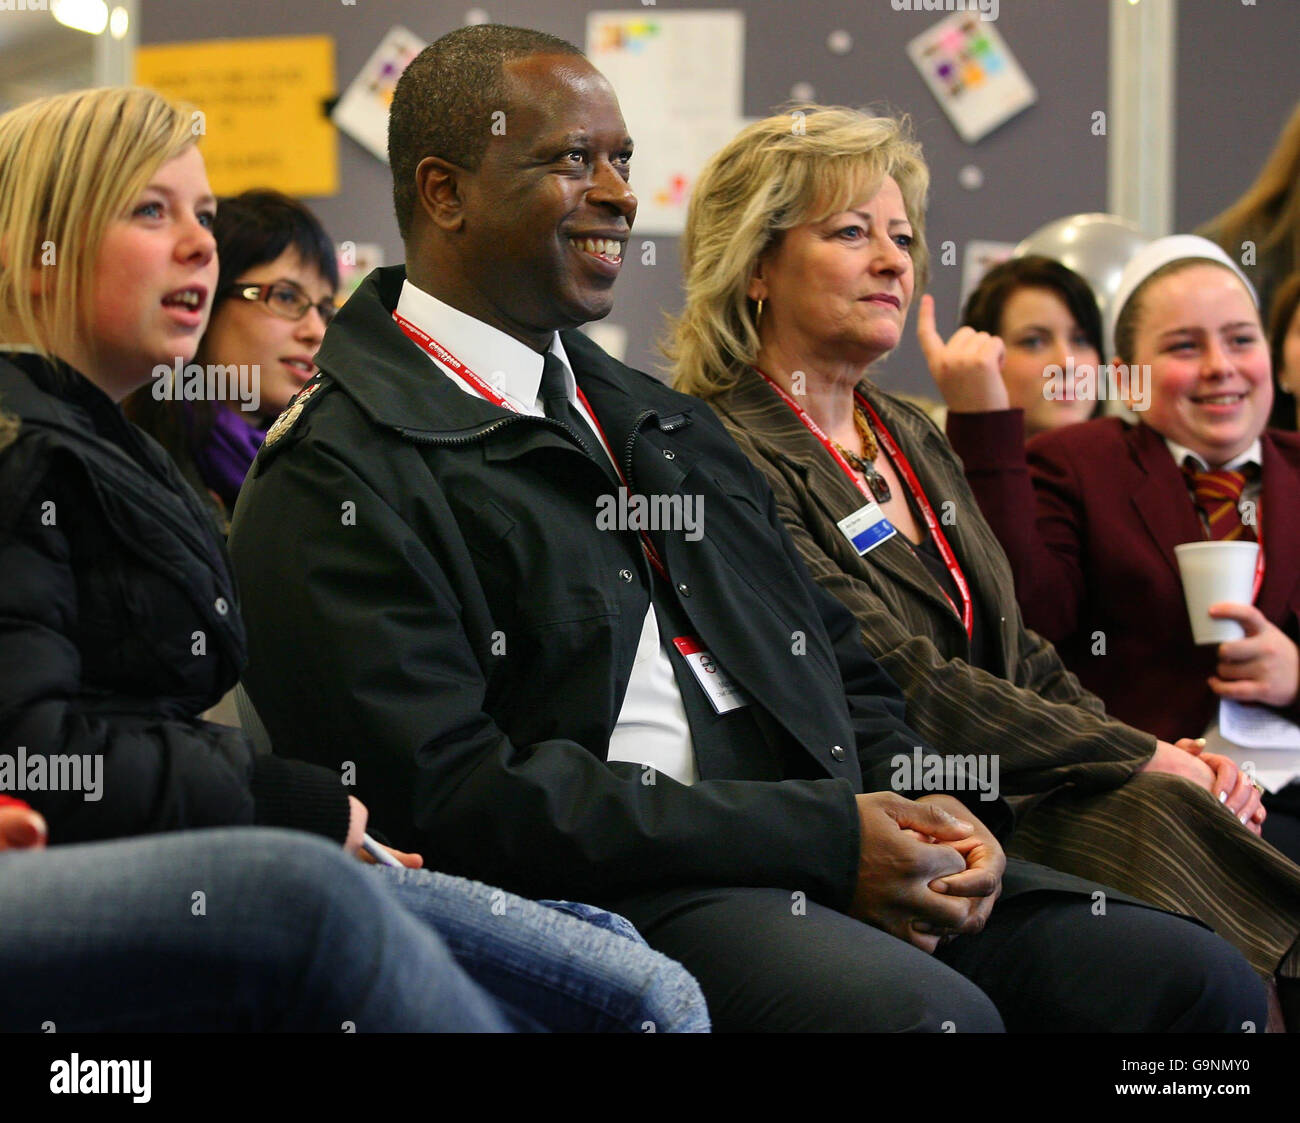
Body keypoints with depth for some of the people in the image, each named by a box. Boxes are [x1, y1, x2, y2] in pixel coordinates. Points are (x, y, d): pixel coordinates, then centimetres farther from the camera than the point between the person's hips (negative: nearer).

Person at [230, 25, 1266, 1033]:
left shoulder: (671, 425, 24)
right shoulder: (336, 477, -4)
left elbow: (838, 667, 27)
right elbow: (452, 790, -14)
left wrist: (929, 810, 2)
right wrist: (821, 836, -15)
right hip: (614, 900, -8)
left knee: (1198, 979, -10)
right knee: (934, 1014, -33)